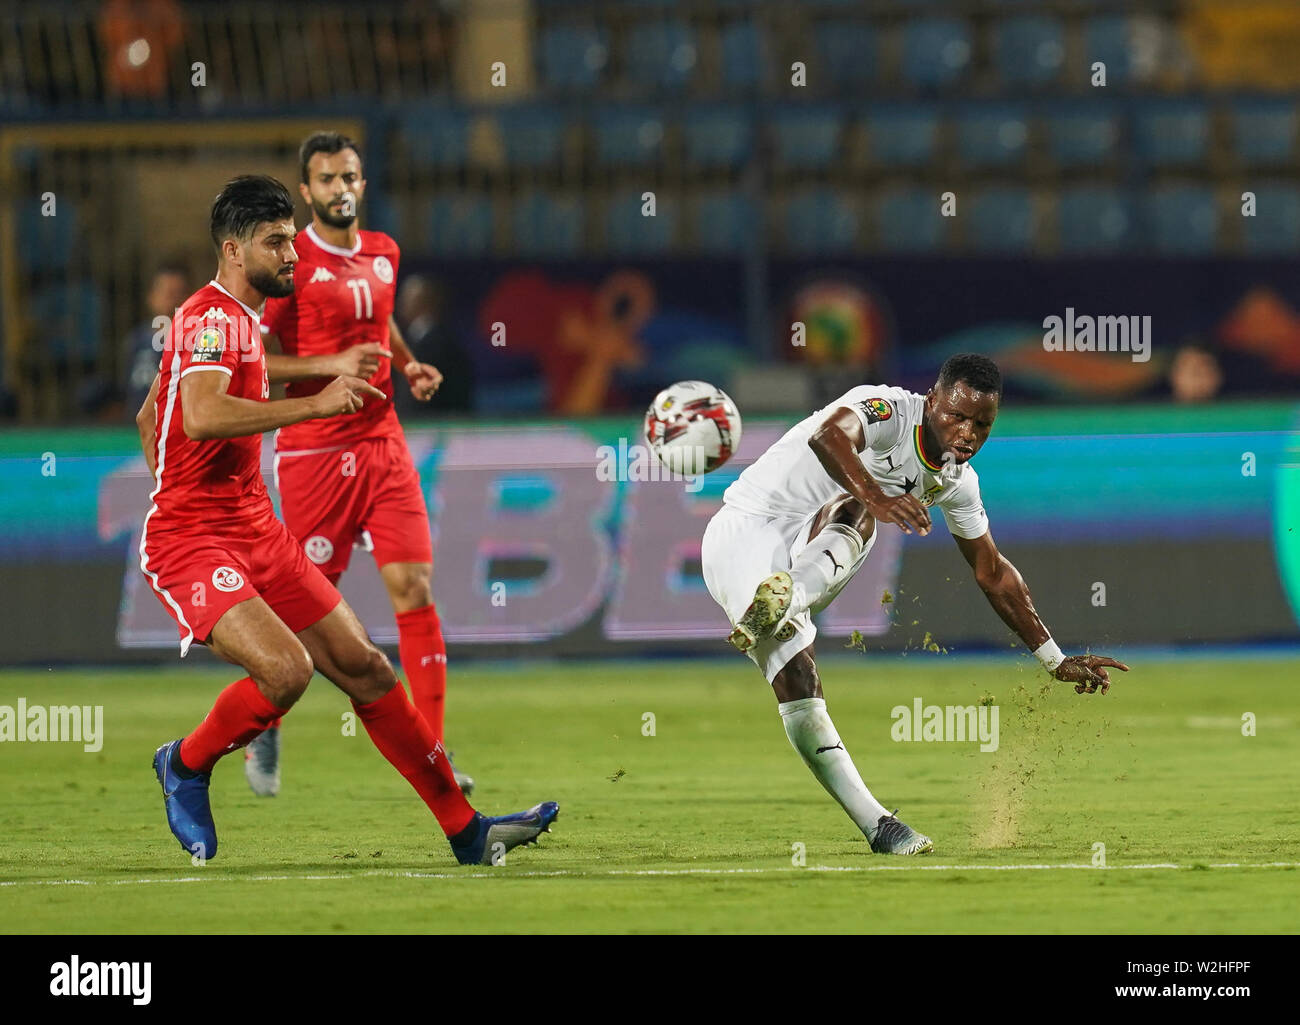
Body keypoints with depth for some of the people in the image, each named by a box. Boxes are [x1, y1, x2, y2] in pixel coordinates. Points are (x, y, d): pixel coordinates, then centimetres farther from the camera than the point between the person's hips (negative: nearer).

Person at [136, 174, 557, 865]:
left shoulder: (239, 320, 17)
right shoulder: (210, 318, -14)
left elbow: (150, 416, 28)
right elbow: (200, 418, -34)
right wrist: (316, 403, -34)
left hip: (256, 533, 10)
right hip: (190, 543, -10)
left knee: (365, 669, 4)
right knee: (286, 669, -28)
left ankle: (466, 831, 7)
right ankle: (185, 767, 0)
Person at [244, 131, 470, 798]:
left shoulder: (383, 254, 11)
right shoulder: (290, 262, -8)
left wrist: (409, 366, 13)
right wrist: (333, 365, -20)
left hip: (382, 442, 5)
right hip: (313, 453, -5)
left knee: (414, 588, -6)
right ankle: (263, 729, 27)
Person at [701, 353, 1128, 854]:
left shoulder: (956, 481, 7)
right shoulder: (890, 410, -17)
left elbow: (992, 572, 19)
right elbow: (829, 435, -41)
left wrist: (1057, 661, 18)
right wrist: (877, 498, -59)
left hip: (806, 554, 7)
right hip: (746, 531, -7)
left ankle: (778, 608, -51)